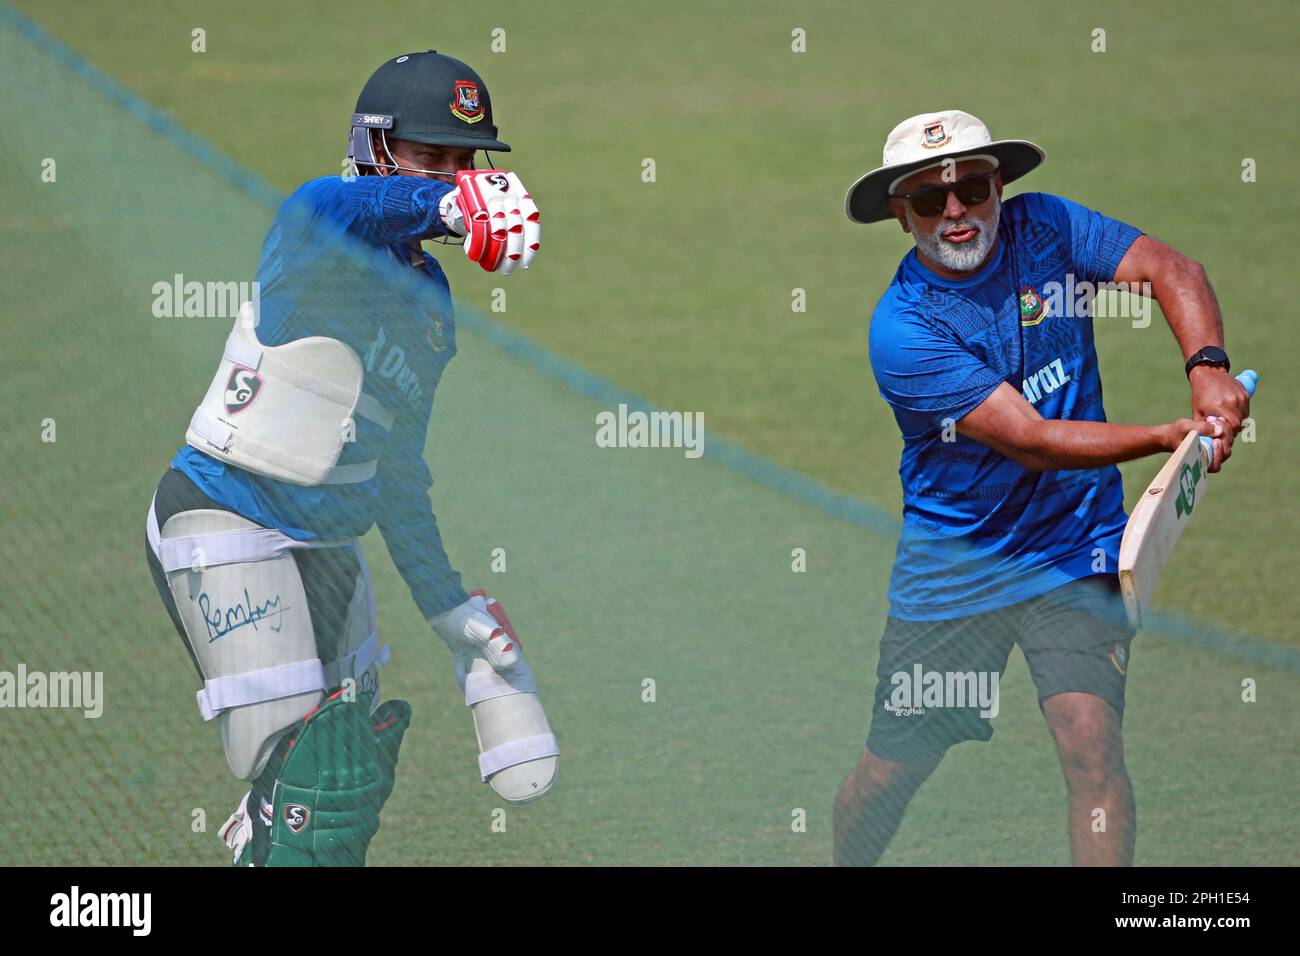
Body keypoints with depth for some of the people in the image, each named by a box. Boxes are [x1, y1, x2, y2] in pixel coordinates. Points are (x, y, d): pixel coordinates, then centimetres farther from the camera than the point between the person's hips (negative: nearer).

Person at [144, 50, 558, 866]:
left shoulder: (432, 299, 13)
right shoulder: (312, 224, -10)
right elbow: (334, 211, -38)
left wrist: (453, 611, 19)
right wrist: (454, 203, -58)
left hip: (327, 543, 8)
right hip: (224, 517, -8)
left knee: (355, 773, 13)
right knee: (302, 767, -15)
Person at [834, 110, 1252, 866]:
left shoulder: (1043, 228, -5)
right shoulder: (901, 329, -18)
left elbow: (1171, 270, -13)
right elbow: (1029, 441, -23)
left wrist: (1208, 369, -33)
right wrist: (1169, 436, -32)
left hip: (1076, 549, 1)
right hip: (952, 561, -1)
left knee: (1091, 744, -18)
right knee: (890, 773, 6)